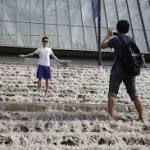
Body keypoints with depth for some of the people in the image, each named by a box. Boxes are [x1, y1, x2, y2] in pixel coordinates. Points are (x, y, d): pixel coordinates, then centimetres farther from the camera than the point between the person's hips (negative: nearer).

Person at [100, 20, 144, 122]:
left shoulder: (116, 39, -8)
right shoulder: (131, 39, 6)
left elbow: (102, 46, 0)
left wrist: (108, 36, 17)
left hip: (118, 71, -5)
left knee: (112, 94, 0)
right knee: (134, 95, 11)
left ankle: (111, 117, -11)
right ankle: (142, 118, 11)